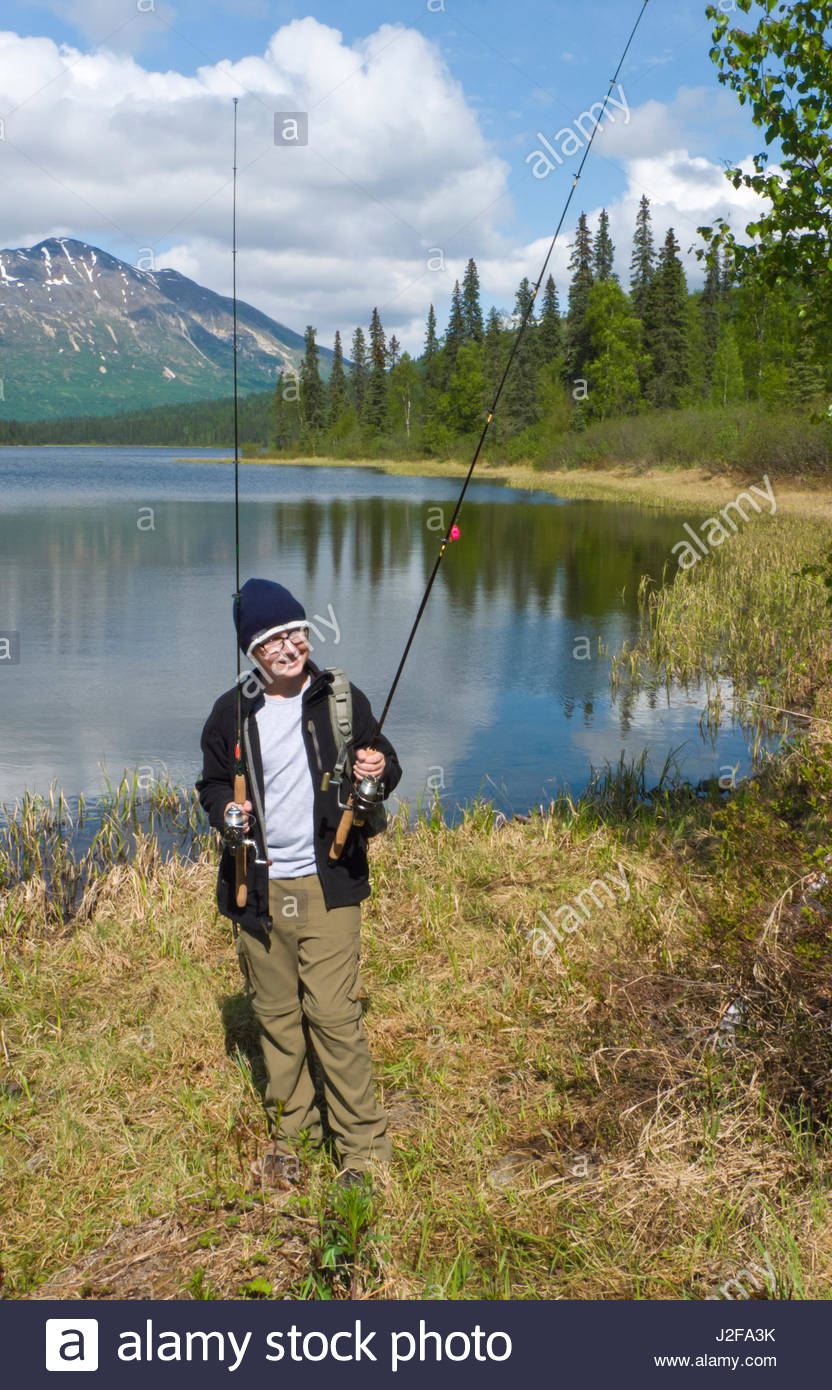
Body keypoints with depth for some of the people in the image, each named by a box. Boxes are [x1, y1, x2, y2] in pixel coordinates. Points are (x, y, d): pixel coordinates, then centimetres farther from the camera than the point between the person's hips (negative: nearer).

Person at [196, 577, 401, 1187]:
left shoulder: (342, 700, 0)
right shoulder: (232, 713, 3)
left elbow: (382, 761, 11)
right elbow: (212, 782, 16)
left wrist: (381, 768, -14)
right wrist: (224, 808, -7)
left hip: (327, 885, -2)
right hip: (258, 889, 3)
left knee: (335, 1016, -6)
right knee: (277, 1016, 13)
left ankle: (365, 1146, 8)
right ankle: (292, 1132, 31)